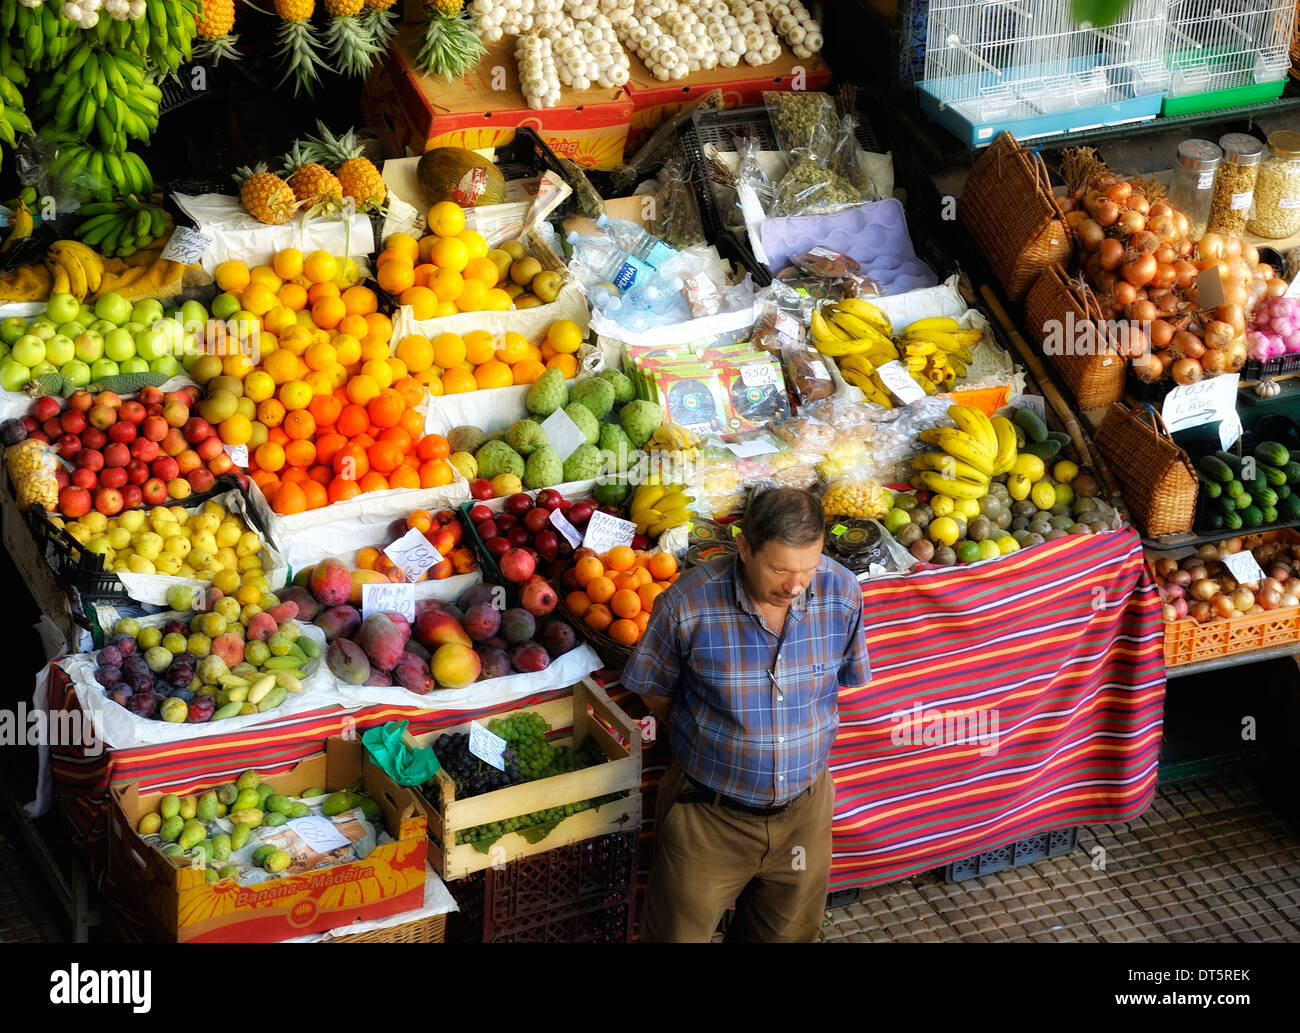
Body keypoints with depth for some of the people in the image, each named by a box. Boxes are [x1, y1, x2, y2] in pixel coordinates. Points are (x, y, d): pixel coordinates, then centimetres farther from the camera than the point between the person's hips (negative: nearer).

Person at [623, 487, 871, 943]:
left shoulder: (842, 593, -14)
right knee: (679, 929, 13)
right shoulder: (687, 605, -23)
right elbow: (655, 692, -5)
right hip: (709, 815, -3)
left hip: (805, 810, 3)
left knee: (788, 933, 20)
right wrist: (706, 742, 5)